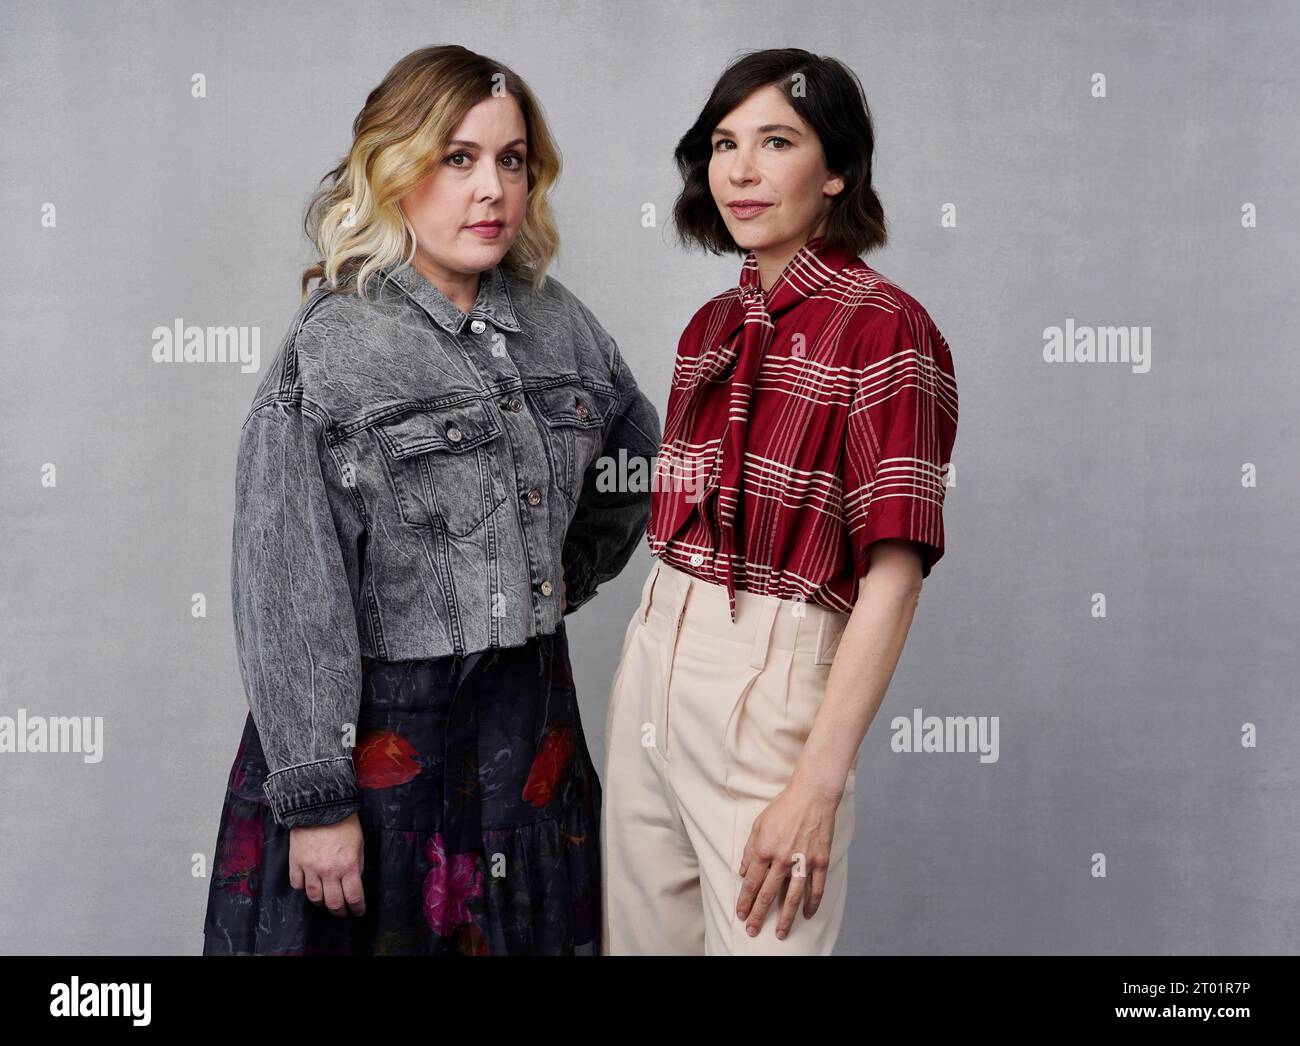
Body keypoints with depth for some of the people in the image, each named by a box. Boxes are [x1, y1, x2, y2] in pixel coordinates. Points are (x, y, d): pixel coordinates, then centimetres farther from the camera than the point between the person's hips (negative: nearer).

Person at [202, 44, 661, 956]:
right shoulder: (330, 349, -13)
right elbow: (286, 596, -14)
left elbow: (638, 455, 21)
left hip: (532, 721, 5)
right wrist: (315, 798, -14)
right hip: (379, 727, -5)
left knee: (530, 931, 17)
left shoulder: (556, 322, 2)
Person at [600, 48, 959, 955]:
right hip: (653, 661, 7)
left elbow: (894, 577, -16)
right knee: (644, 936, 15)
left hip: (775, 677, -7)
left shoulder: (882, 326, -11)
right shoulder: (713, 328, 11)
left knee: (761, 937, 2)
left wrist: (818, 785, -20)